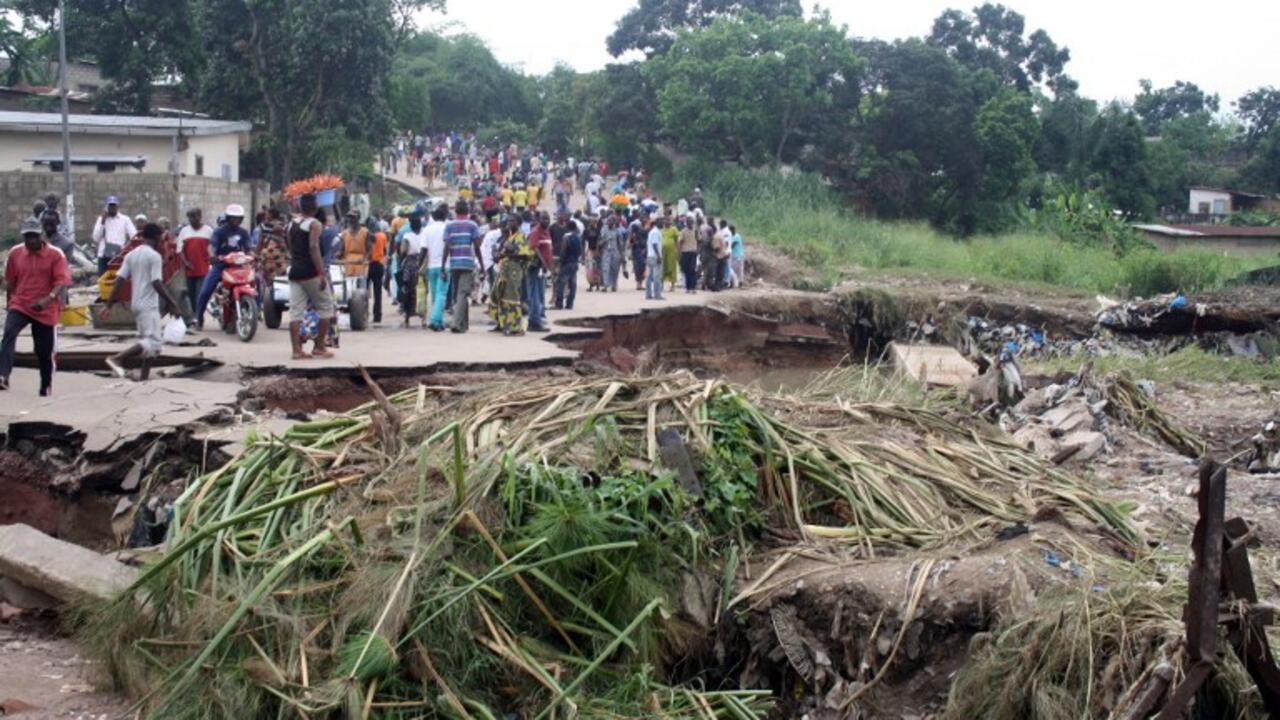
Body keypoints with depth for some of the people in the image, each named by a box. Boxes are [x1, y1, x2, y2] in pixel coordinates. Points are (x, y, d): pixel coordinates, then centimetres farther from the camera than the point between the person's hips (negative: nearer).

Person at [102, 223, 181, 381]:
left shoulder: (131, 255, 11)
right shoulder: (154, 256, -11)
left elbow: (119, 280, 6)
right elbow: (157, 283, -18)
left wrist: (109, 304, 5)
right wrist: (172, 302, -11)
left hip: (136, 303, 9)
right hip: (149, 305, -9)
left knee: (152, 341, 15)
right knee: (152, 342, -12)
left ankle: (143, 377, 10)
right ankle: (117, 358, -23)